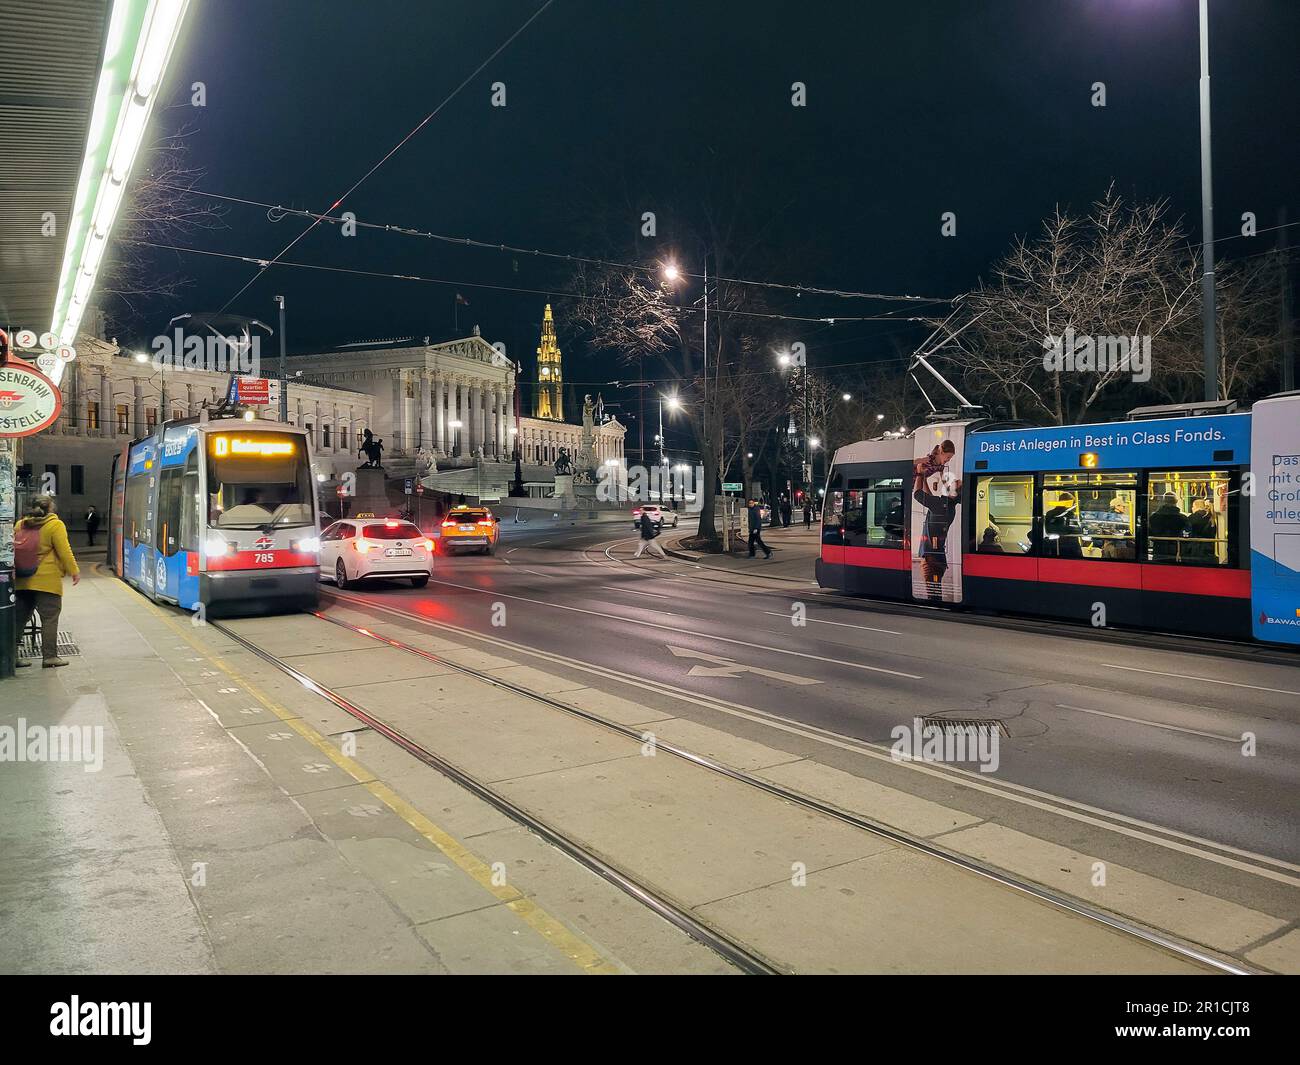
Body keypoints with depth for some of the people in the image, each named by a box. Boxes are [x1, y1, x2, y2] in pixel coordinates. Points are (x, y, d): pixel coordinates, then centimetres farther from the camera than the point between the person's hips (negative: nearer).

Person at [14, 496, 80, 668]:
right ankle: (49, 656, 0)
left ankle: (11, 655, 14)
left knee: (20, 618, 12)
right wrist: (74, 571, -4)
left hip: (23, 581, 6)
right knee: (49, 619, 0)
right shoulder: (55, 525, -7)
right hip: (47, 580, -6)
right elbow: (64, 551, -11)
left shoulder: (20, 525, 11)